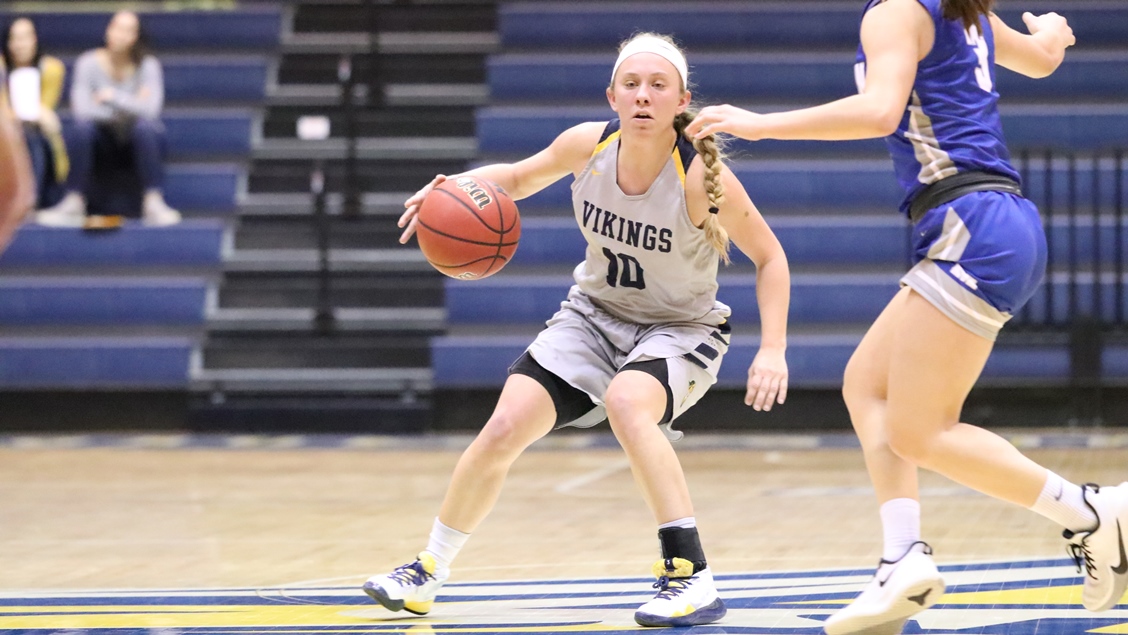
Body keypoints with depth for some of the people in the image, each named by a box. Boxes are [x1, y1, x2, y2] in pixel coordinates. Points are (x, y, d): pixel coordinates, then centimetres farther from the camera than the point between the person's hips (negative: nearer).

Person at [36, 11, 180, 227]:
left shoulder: (148, 66, -9)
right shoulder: (88, 63, -7)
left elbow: (150, 109, -22)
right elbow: (82, 109, -19)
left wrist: (113, 96, -23)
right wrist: (130, 106, -18)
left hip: (141, 144, -1)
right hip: (104, 142, 1)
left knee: (145, 126, -33)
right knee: (83, 127, -30)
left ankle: (154, 203, -34)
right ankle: (74, 203, -30)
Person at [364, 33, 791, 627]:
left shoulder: (701, 176, -27)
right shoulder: (588, 144, -16)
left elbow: (770, 256, -14)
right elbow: (519, 178, 5)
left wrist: (772, 351, -24)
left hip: (680, 328, -4)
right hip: (595, 314, 4)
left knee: (625, 403, -36)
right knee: (504, 429, -7)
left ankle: (692, 578, -31)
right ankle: (430, 568, 18)